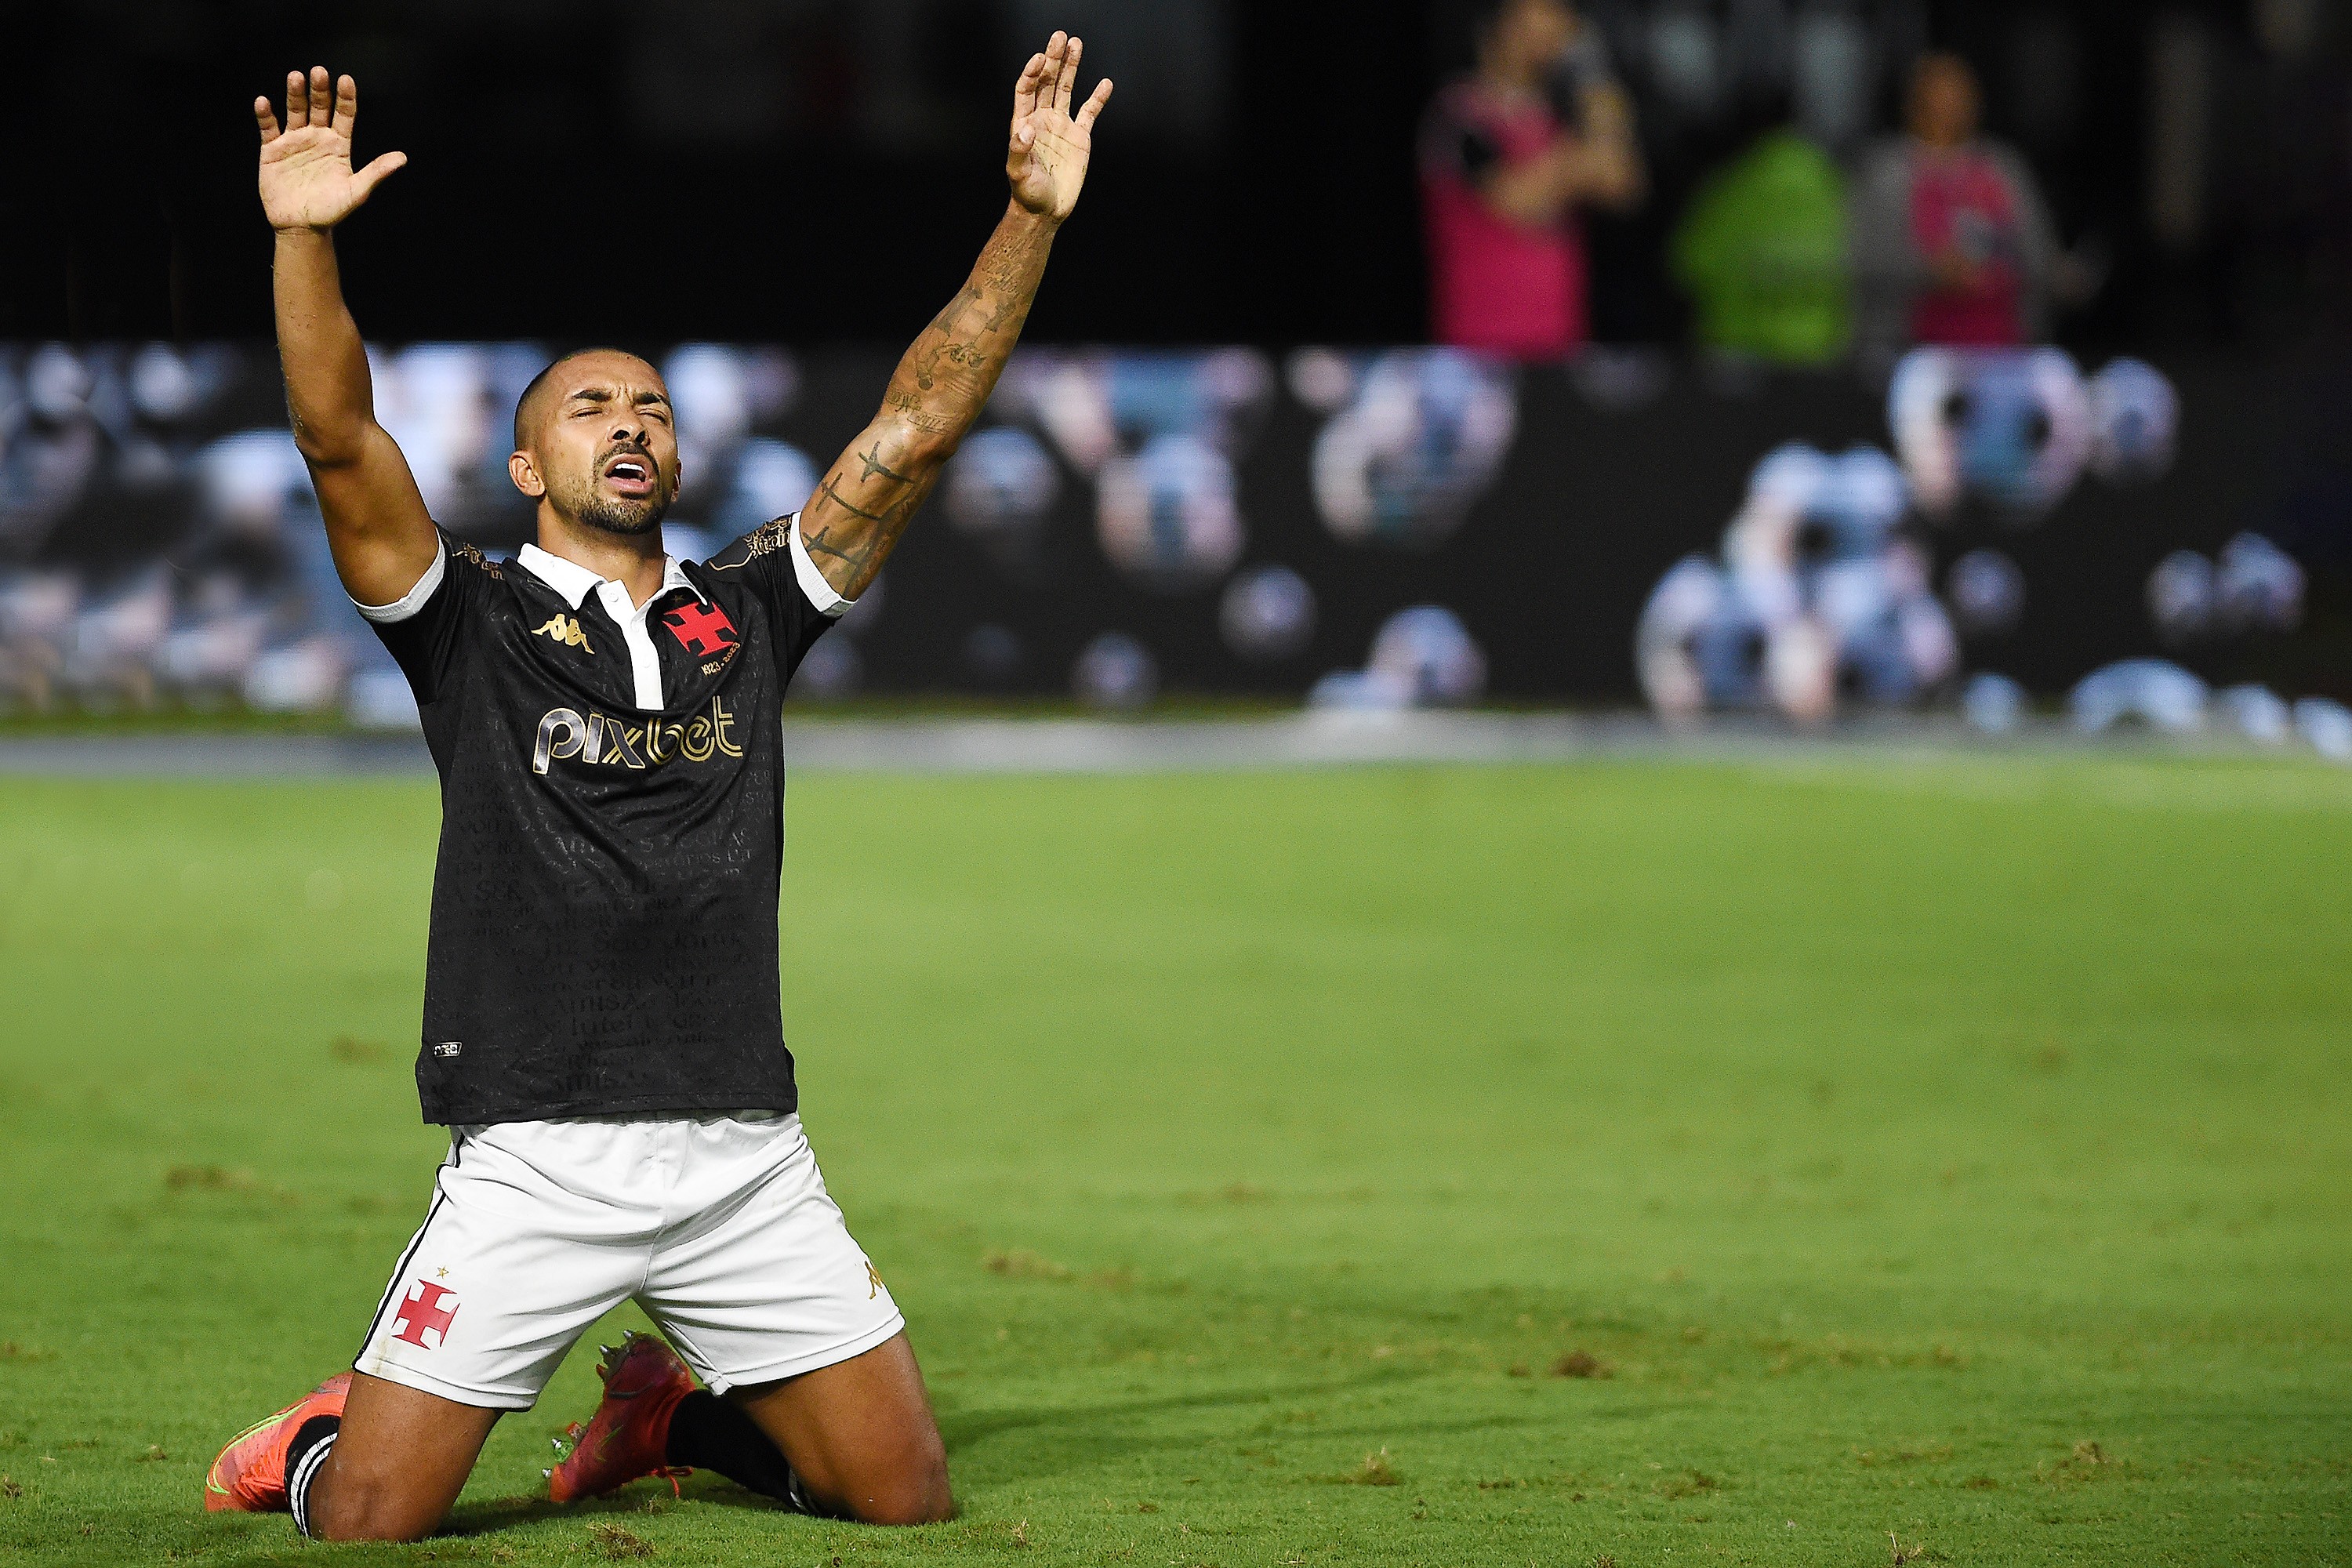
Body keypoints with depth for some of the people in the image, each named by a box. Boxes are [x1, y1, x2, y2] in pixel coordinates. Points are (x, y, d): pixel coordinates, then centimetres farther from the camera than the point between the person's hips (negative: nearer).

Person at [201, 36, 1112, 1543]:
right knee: (367, 1524, -10)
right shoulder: (471, 615, 4)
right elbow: (339, 436, -11)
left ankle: (673, 1413, 31)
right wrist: (305, 239, -24)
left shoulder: (747, 611, 13)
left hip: (748, 1161, 3)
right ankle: (320, 1439, 27)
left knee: (907, 1496, 3)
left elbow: (917, 427, 7)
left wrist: (1031, 218, -1)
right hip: (534, 1160, -3)